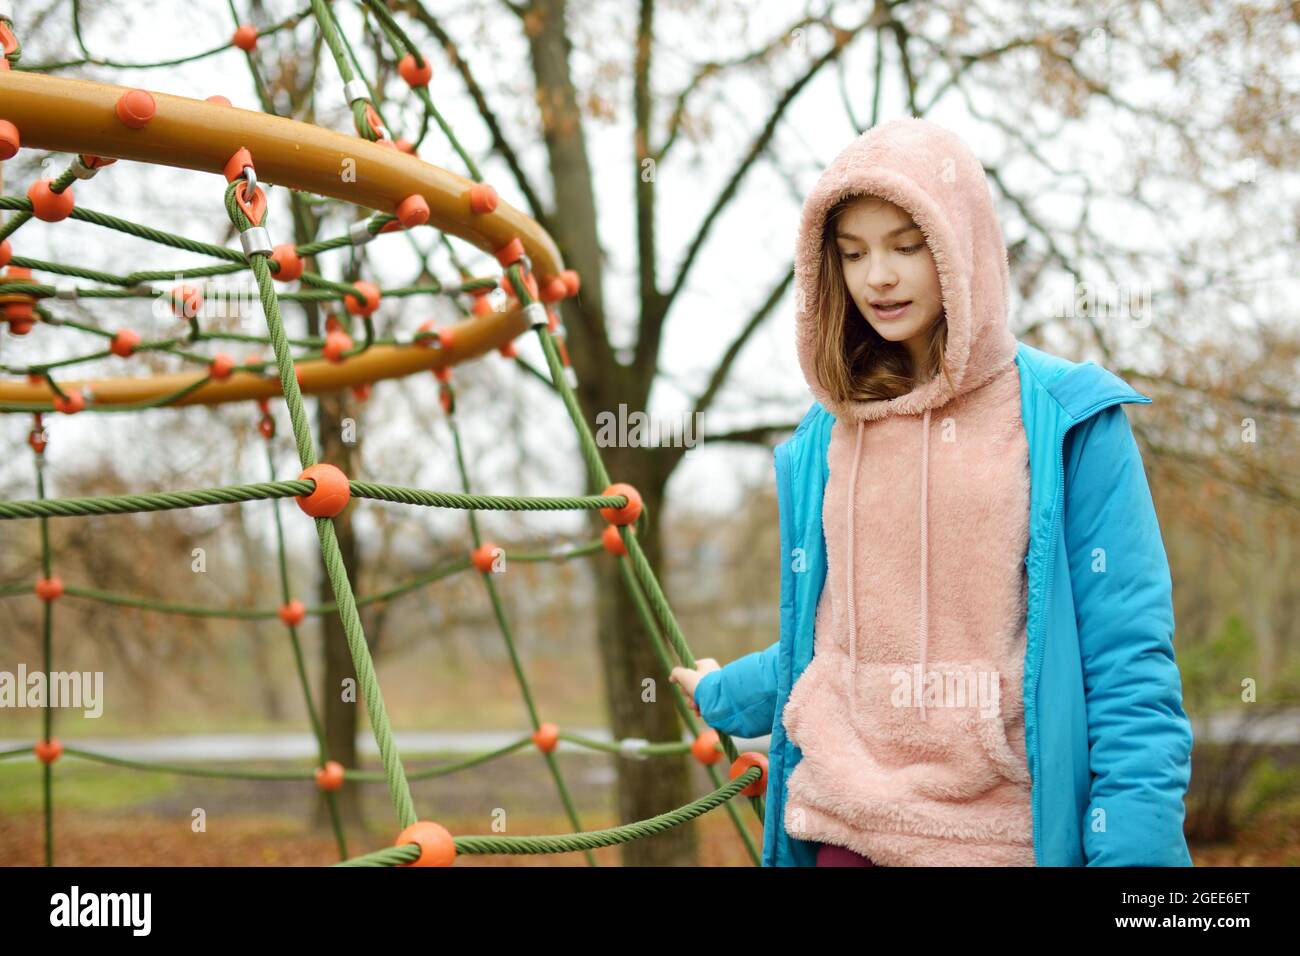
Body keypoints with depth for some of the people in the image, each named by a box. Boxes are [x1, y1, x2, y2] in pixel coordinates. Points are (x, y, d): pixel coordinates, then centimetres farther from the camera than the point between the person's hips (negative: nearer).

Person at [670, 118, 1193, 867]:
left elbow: (1130, 662, -8)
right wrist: (719, 695, 31)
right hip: (845, 826, 4)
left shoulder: (1066, 418, -5)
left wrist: (1132, 846, -15)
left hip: (1012, 831, -3)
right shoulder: (822, 442, 6)